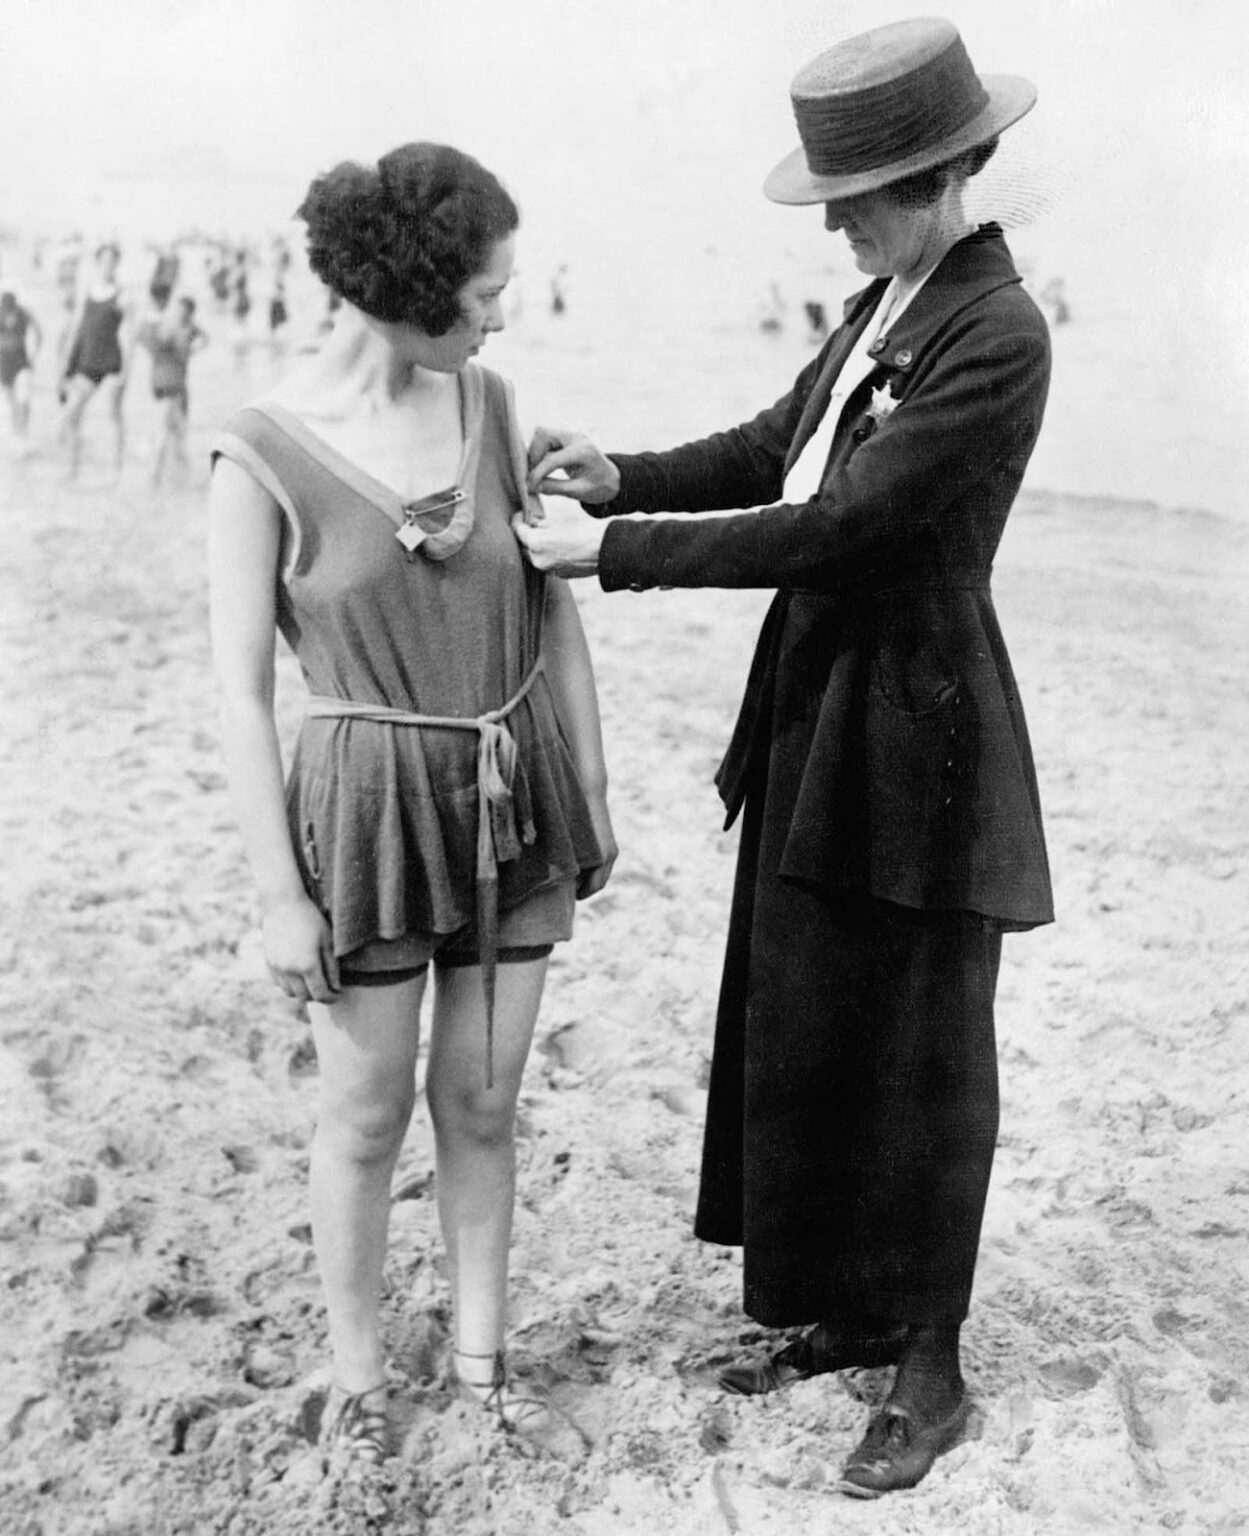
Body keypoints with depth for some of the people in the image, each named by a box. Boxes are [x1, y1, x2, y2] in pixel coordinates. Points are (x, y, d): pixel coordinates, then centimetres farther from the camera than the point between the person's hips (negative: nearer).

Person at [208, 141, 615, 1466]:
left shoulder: (487, 402, -1)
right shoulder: (261, 457, -14)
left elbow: (553, 608, 6)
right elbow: (241, 692, -11)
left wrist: (592, 792, 7)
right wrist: (280, 896, -11)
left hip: (512, 801, 4)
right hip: (368, 806, -4)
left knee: (482, 1103, 14)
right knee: (367, 1117, 10)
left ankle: (480, 1348, 33)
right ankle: (356, 1369, 31)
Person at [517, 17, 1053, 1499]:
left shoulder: (997, 338, -20)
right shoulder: (884, 304, 7)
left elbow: (830, 530, -23)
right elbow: (775, 447, 14)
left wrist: (610, 550, -18)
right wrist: (624, 476, -2)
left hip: (914, 732, -9)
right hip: (817, 717, 9)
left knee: (918, 1057, 6)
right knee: (803, 1032, 18)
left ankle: (931, 1371, 25)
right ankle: (850, 1312, 37)